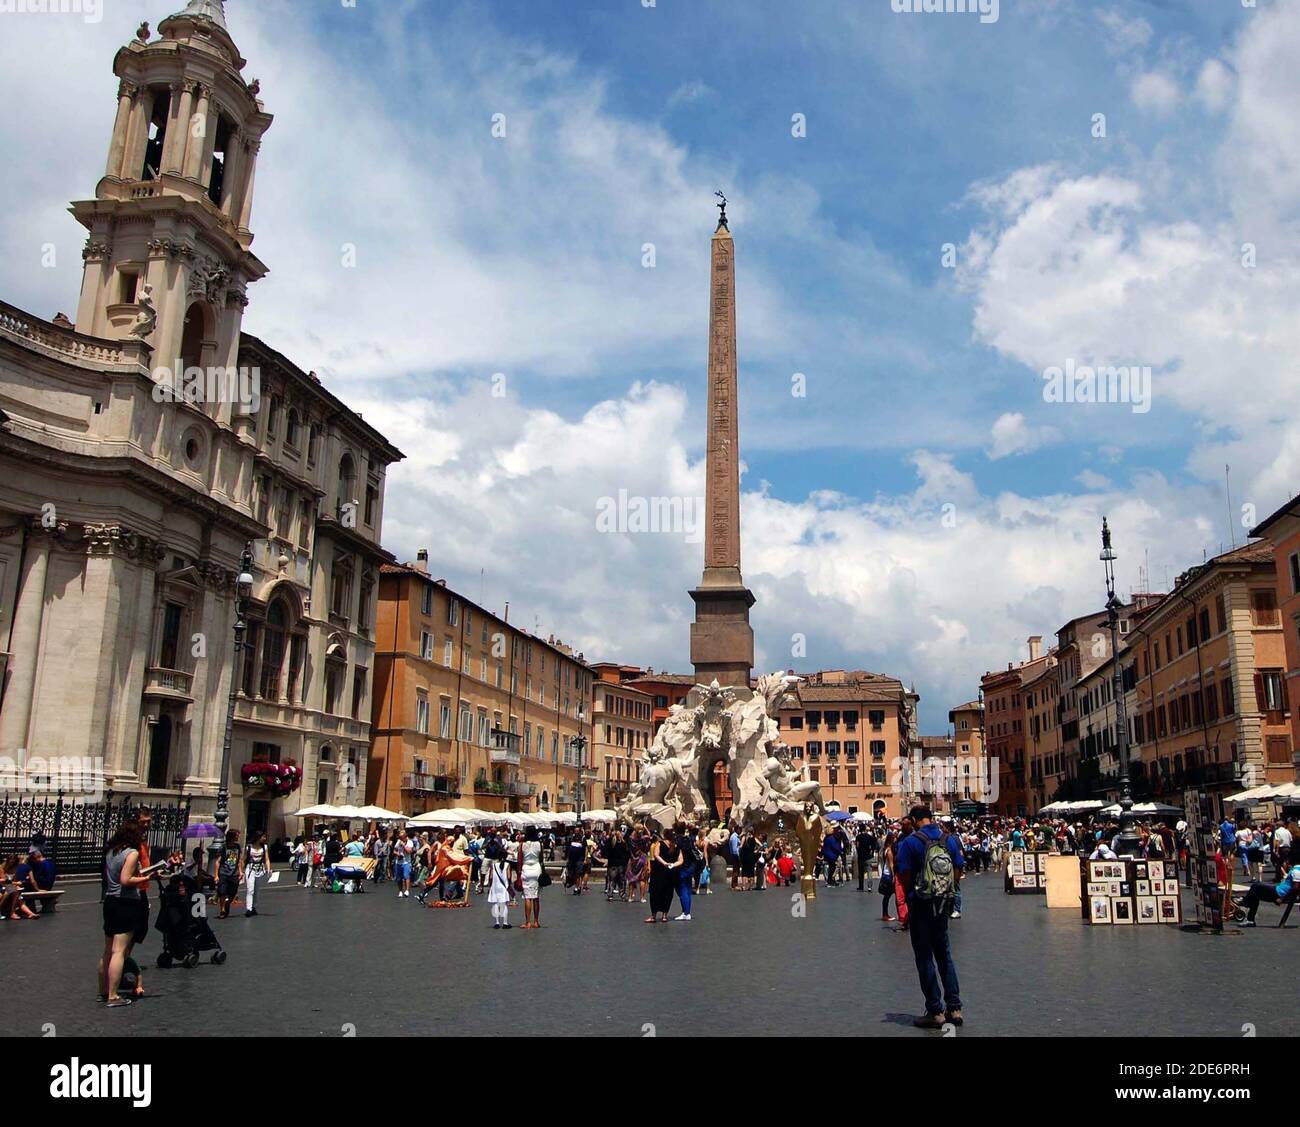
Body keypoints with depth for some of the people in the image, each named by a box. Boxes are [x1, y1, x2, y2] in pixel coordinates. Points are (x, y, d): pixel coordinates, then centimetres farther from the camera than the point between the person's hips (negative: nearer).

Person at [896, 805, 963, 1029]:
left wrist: (909, 897, 3)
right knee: (944, 953, 18)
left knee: (924, 956, 5)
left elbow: (904, 875, -13)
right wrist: (947, 894, 14)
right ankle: (954, 1007, 18)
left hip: (921, 903, -5)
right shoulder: (950, 840, 2)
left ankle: (935, 1011, 7)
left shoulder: (910, 842, -13)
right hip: (944, 903, 5)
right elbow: (958, 870, 5)